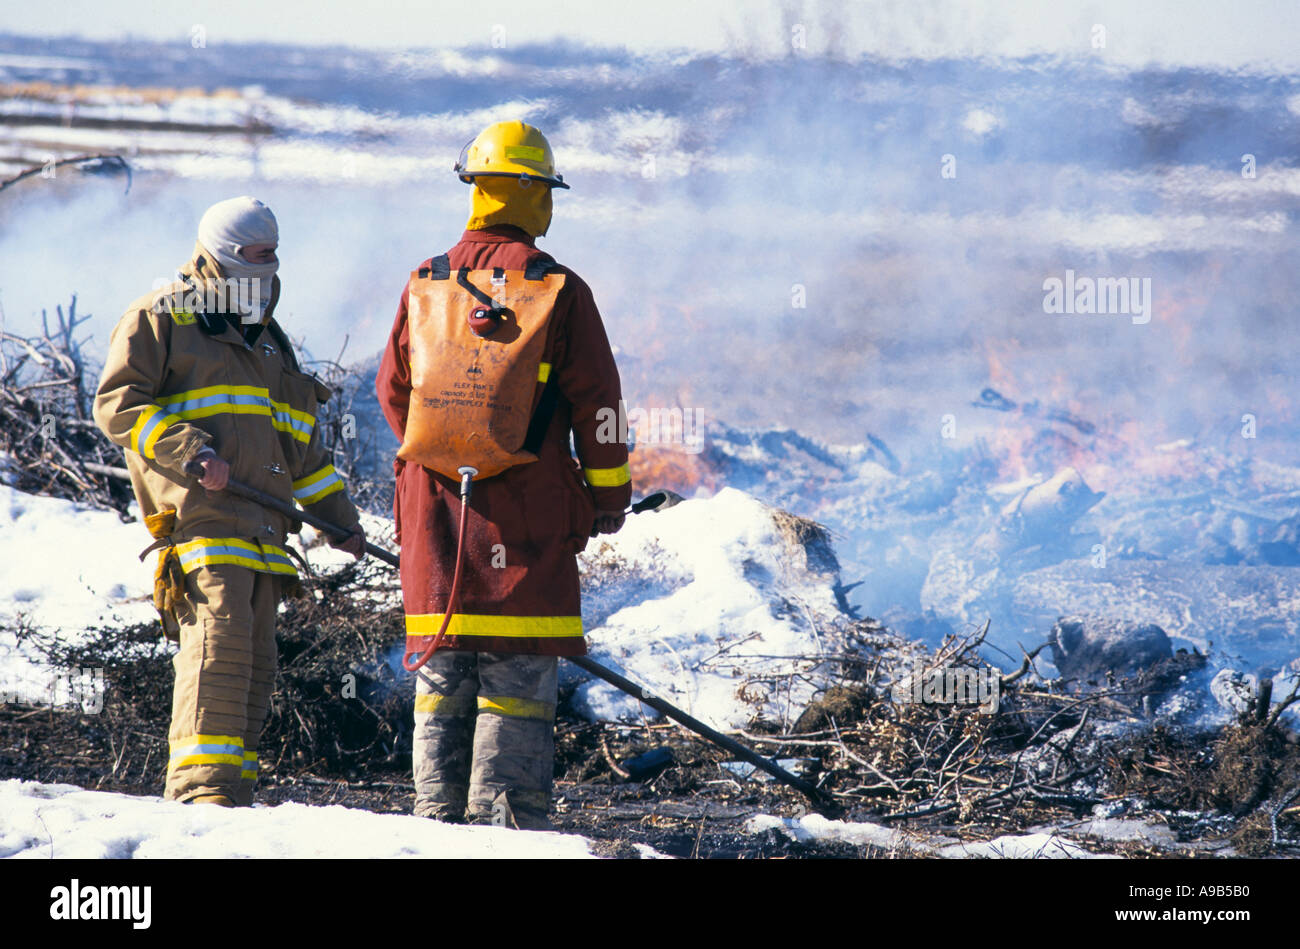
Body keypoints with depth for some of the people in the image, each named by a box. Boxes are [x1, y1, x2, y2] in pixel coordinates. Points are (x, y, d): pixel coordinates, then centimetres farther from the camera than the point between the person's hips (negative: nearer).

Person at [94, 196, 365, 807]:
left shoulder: (267, 340, 29)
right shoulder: (158, 321, 6)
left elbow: (301, 445, 34)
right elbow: (117, 404, -5)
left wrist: (339, 518, 28)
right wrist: (187, 449, -18)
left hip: (262, 526, 8)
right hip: (199, 513, -8)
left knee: (255, 660, 3)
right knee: (219, 640, -21)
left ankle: (229, 786, 6)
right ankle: (202, 783, -25)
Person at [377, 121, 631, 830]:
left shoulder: (424, 286, 5)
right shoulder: (558, 291, -6)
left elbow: (393, 391, 14)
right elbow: (595, 400, -2)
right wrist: (608, 491, 10)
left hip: (434, 503, 4)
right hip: (526, 505, -4)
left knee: (442, 666, 10)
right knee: (520, 667, -1)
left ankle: (438, 813, 9)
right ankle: (505, 810, -7)